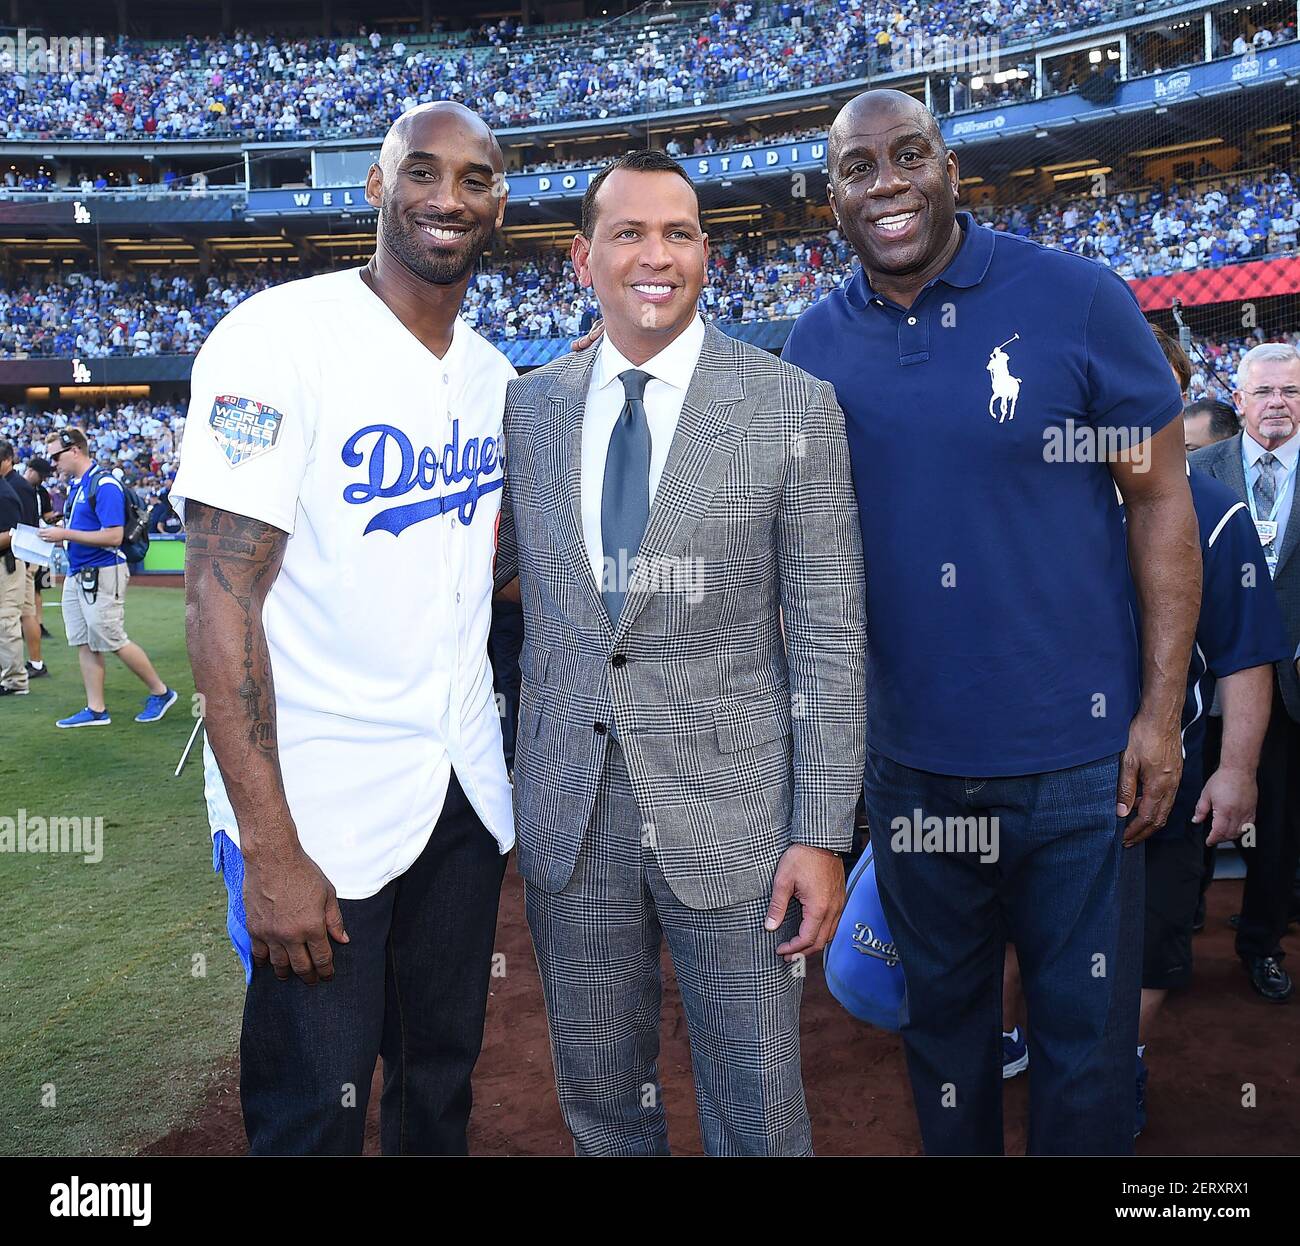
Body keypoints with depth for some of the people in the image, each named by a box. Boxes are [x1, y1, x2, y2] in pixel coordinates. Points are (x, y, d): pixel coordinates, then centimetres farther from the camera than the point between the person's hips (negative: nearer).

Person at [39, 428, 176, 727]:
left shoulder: (104, 485, -16)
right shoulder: (74, 485, 13)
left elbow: (113, 536, -22)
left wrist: (66, 534, -20)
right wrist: (58, 533, 5)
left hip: (102, 574, -9)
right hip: (76, 575, 9)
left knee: (113, 641, -3)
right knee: (84, 644, 8)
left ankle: (160, 692, 11)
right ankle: (96, 710, 14)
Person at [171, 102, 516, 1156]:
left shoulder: (495, 376, 9)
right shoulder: (279, 338, -13)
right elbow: (222, 597, -17)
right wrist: (269, 850, -20)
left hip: (466, 789, 6)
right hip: (319, 808, -6)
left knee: (441, 1087, 19)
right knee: (314, 1119, 8)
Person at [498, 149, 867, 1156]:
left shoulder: (795, 409, -5)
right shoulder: (528, 409, 4)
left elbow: (829, 633, -6)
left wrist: (822, 835, -9)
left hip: (733, 817, -2)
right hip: (569, 819, 3)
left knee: (759, 1118, 12)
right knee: (600, 1107, 19)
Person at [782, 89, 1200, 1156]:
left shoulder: (1078, 299, -8)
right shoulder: (815, 348, 1)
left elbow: (1161, 501, -6)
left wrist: (1162, 711, -9)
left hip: (1077, 756, -2)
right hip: (911, 759, 3)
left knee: (1085, 1028, 12)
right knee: (942, 1008, 21)